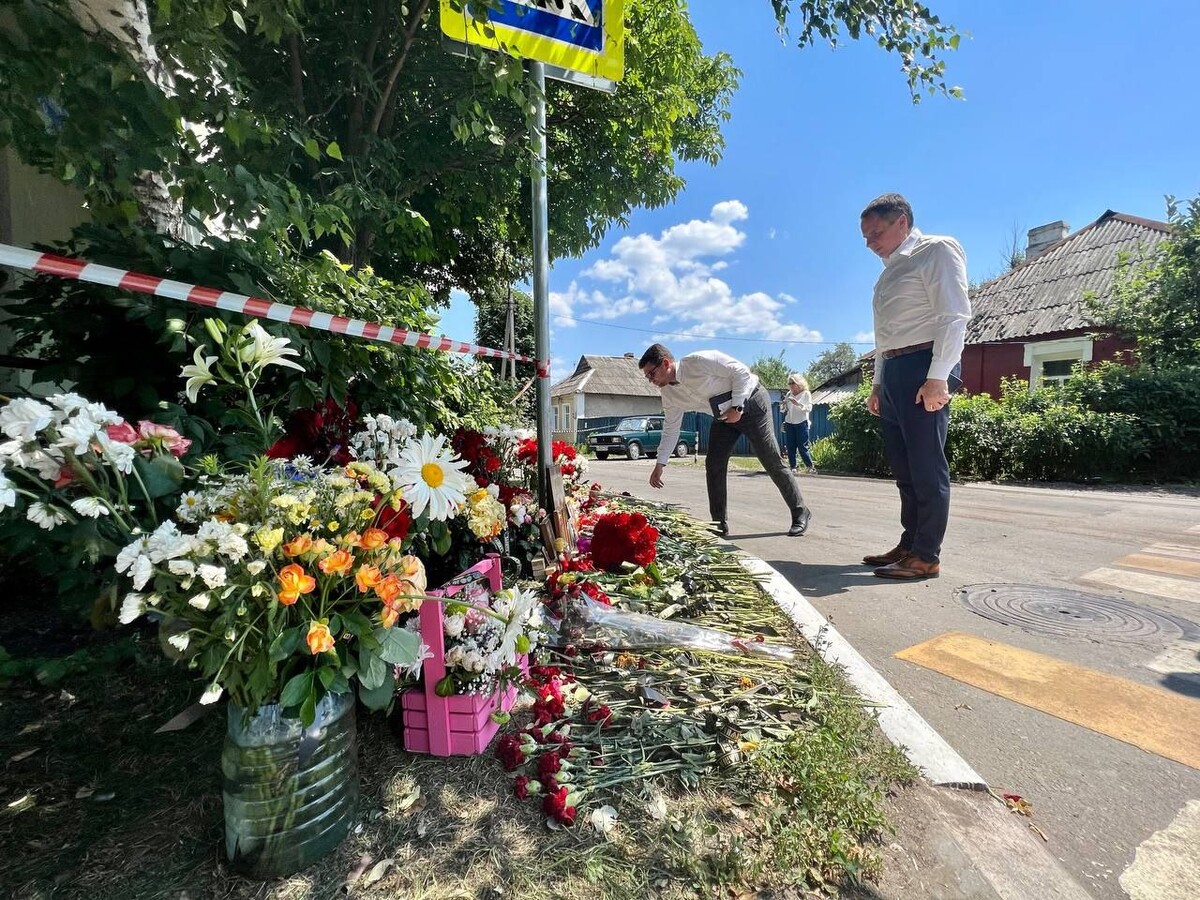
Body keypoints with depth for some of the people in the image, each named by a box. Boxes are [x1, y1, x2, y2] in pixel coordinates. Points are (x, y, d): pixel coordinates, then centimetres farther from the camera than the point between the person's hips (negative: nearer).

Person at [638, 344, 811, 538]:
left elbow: (741, 372, -22)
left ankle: (800, 513, 12)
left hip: (750, 403, -7)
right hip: (724, 415, 7)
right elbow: (670, 429, 3)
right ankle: (719, 524, 7)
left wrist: (737, 408, -23)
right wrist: (660, 464, 2)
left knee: (772, 461, -5)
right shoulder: (669, 394, -6)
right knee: (713, 465, -2)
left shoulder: (698, 361, -28)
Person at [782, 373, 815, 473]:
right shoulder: (788, 394, 10)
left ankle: (810, 467, 3)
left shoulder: (806, 394, -1)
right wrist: (784, 404, -8)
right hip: (789, 424, 4)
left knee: (802, 447, -7)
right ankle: (792, 466, 6)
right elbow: (784, 410, 14)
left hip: (801, 424, -4)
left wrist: (798, 403, -24)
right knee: (790, 447, 1)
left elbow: (809, 408, -10)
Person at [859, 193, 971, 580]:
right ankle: (909, 544, 18)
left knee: (926, 467, -6)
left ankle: (926, 556, 0)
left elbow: (955, 315, -12)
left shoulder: (936, 251, -1)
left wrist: (937, 377, -21)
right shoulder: (890, 271, 24)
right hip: (892, 374, 9)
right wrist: (878, 384, 19)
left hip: (924, 368, -8)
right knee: (904, 468, 9)